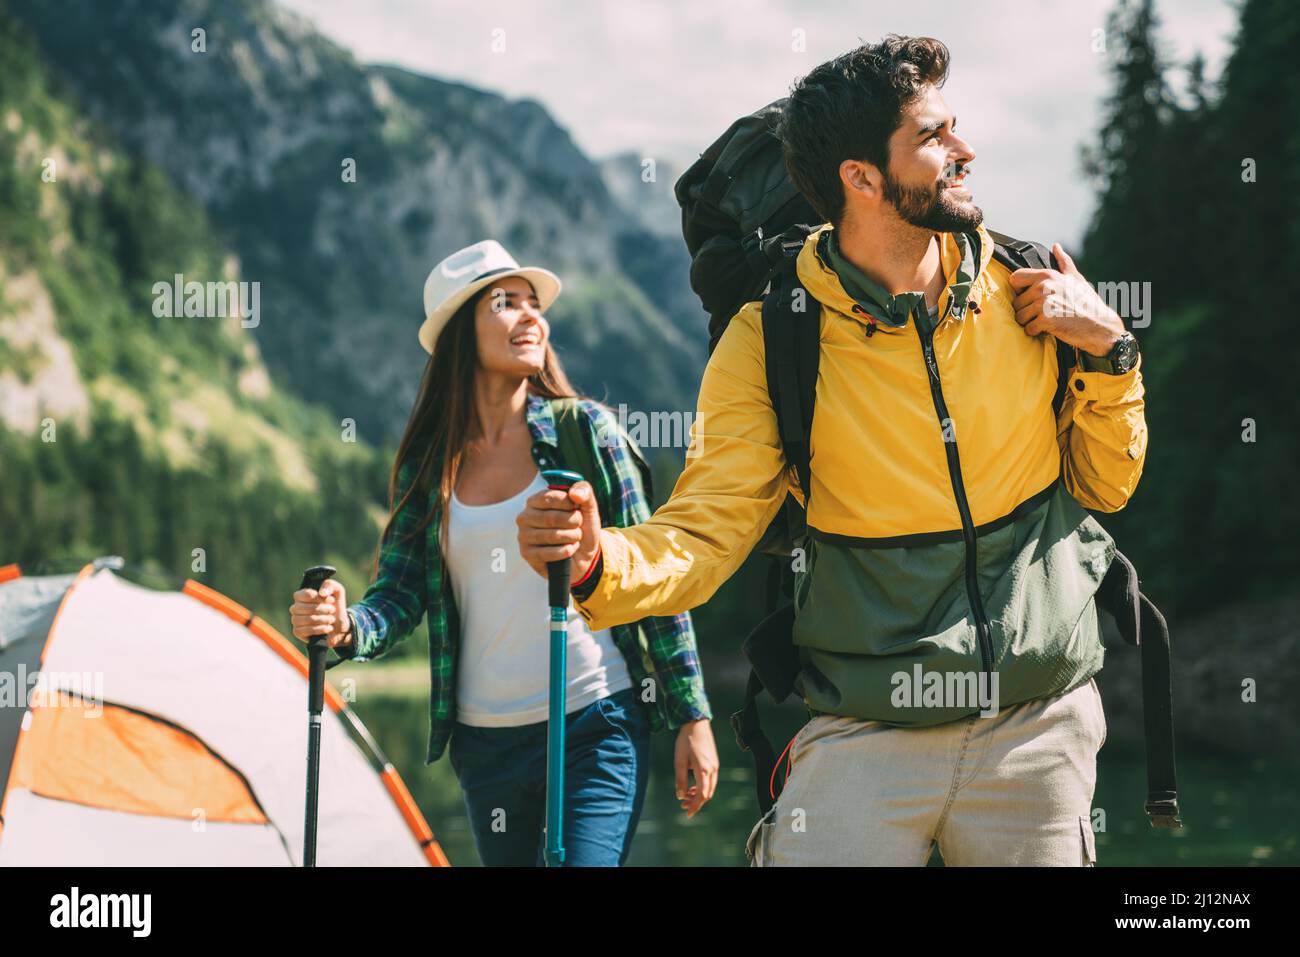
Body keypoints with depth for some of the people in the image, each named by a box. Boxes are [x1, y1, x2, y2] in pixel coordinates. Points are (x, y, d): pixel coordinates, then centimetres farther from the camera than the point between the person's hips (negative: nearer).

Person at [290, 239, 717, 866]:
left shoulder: (587, 431, -2)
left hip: (597, 727, -3)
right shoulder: (426, 465, 5)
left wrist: (692, 717, -2)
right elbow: (398, 595, 1)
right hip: (485, 740, 3)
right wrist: (346, 627, -22)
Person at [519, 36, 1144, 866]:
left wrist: (1107, 350, -7)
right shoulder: (771, 339, -9)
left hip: (1043, 727, 3)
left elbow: (1105, 486, 10)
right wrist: (602, 565, -33)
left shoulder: (1027, 289, 0)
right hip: (867, 734, -3)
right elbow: (701, 534, -12)